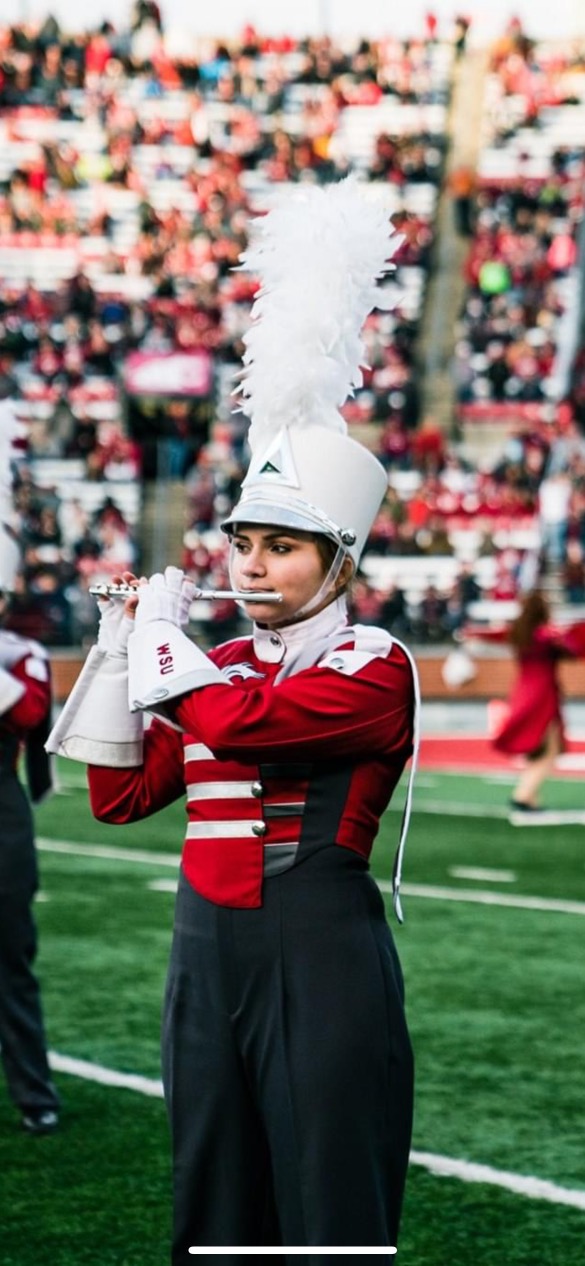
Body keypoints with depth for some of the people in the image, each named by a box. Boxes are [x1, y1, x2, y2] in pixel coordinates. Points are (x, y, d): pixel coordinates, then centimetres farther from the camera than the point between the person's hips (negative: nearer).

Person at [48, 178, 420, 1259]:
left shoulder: (374, 666, -8)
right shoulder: (218, 664, 13)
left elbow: (238, 722, -22)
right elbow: (119, 793, 10)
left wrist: (166, 624, -5)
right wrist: (126, 635, 5)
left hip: (319, 952, -7)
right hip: (207, 943, 7)